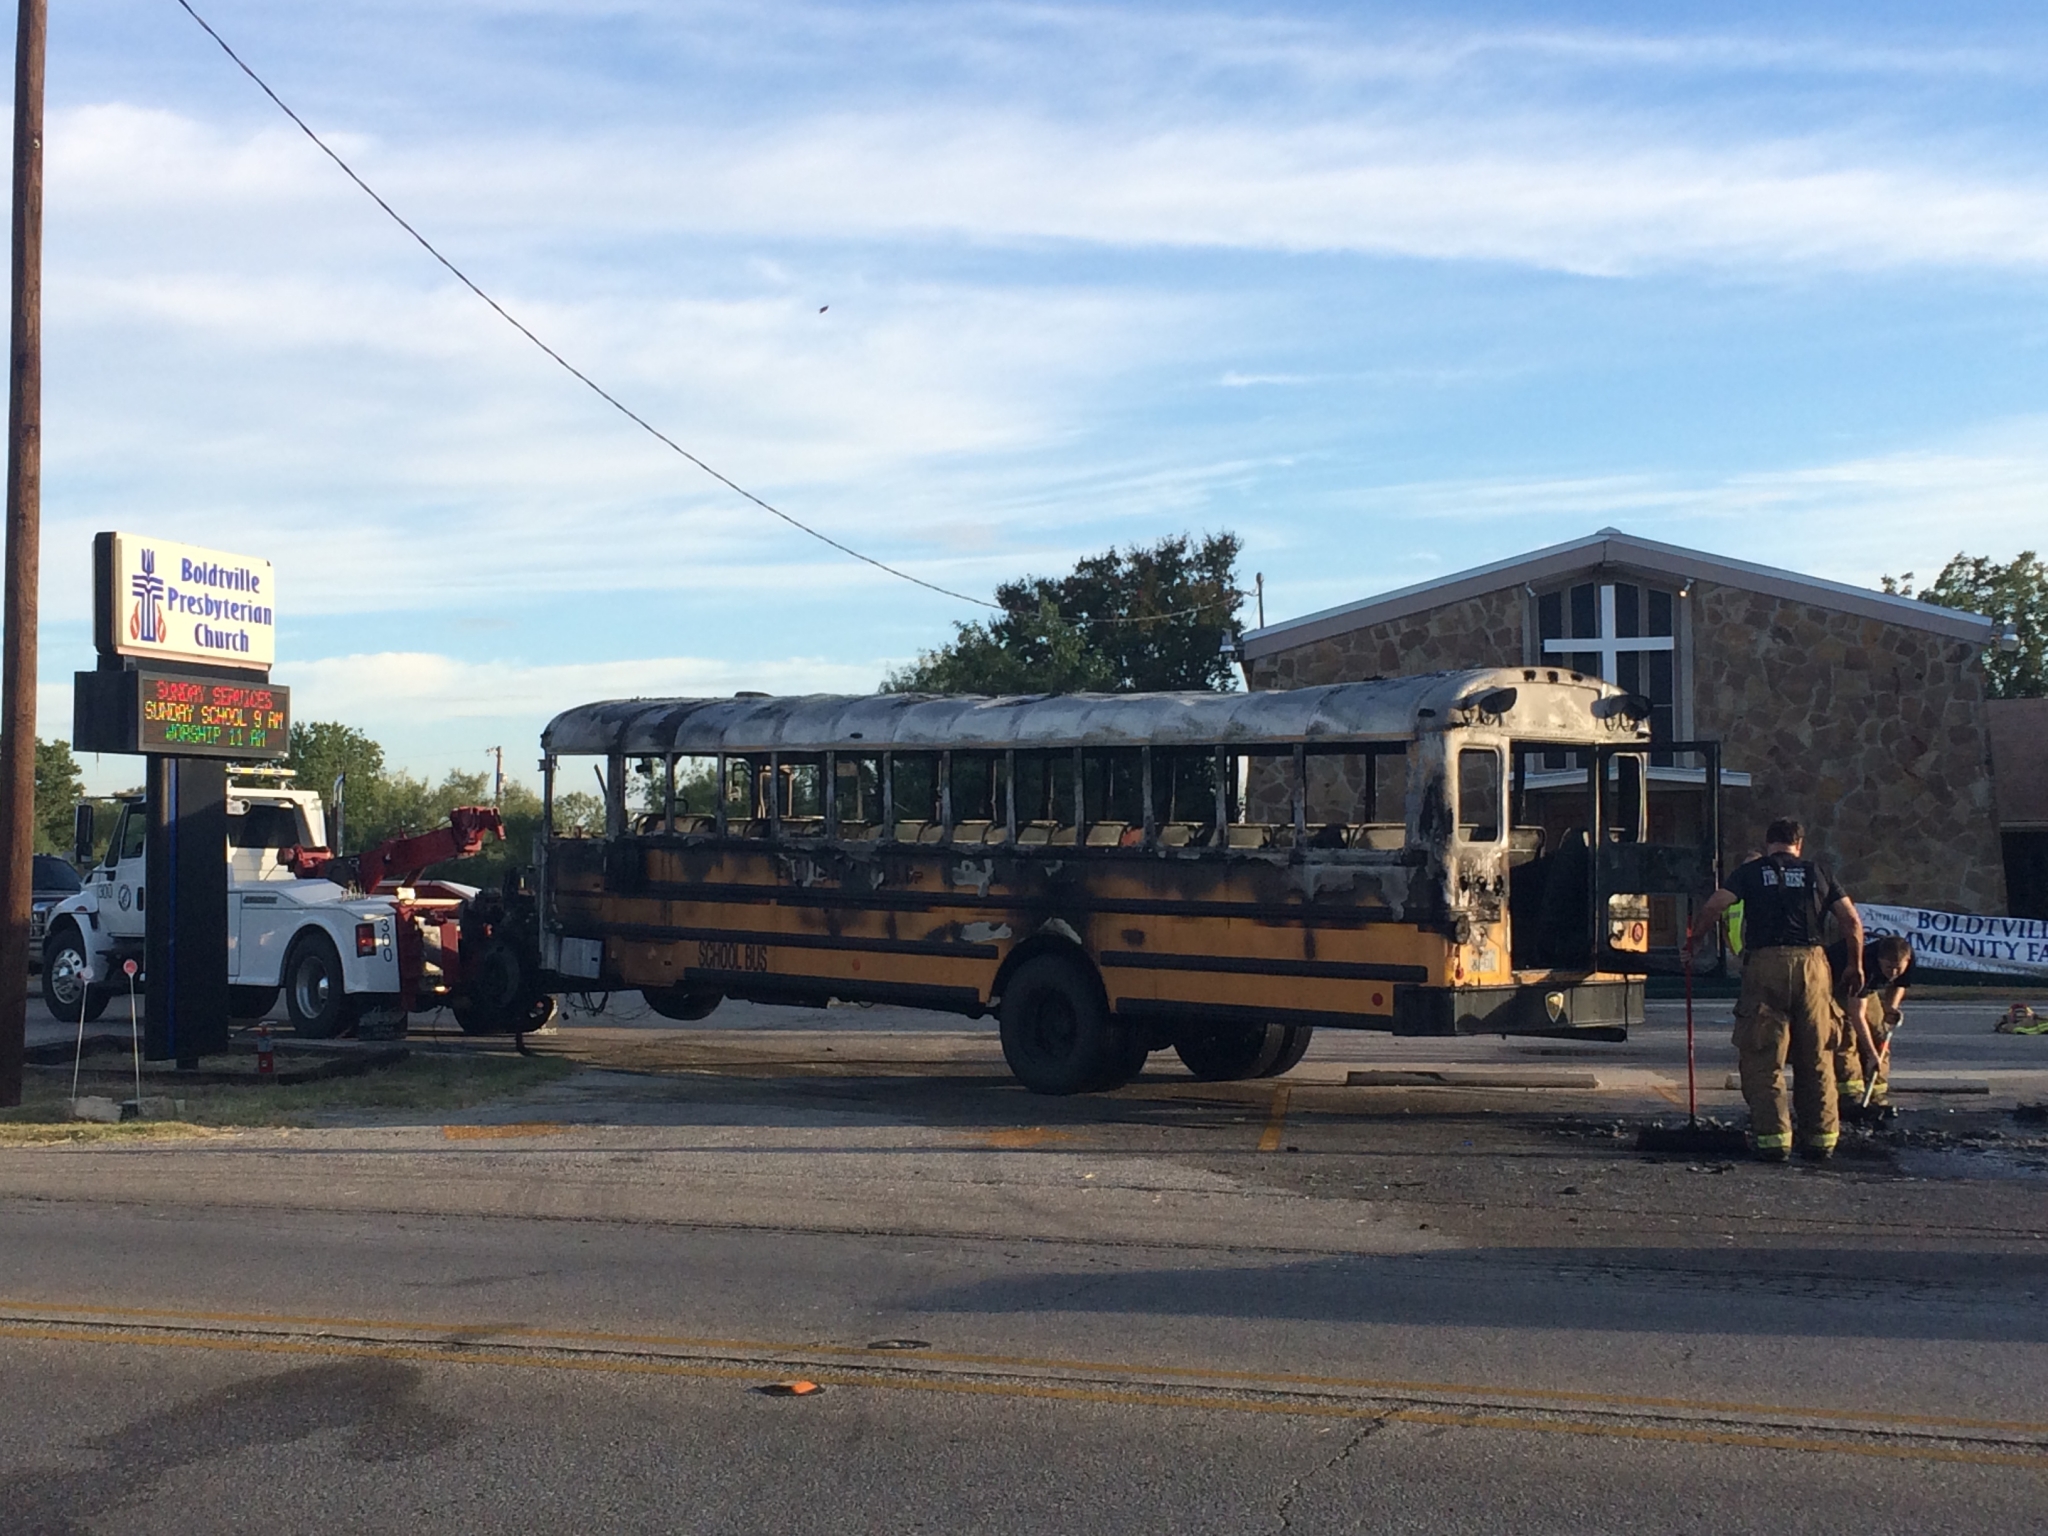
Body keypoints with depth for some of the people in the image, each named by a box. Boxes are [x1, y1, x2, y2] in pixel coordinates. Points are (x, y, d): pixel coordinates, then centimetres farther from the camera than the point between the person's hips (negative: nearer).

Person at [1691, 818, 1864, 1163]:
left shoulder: (1750, 872, 9)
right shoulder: (1817, 873, 15)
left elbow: (1713, 906, -5)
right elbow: (1852, 921, 9)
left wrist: (1694, 936, 11)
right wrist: (1855, 964, 21)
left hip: (1765, 963, -2)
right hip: (1811, 962, 2)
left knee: (1763, 1058, 2)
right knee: (1816, 1058, 11)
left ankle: (1772, 1137, -4)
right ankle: (1821, 1138, 12)